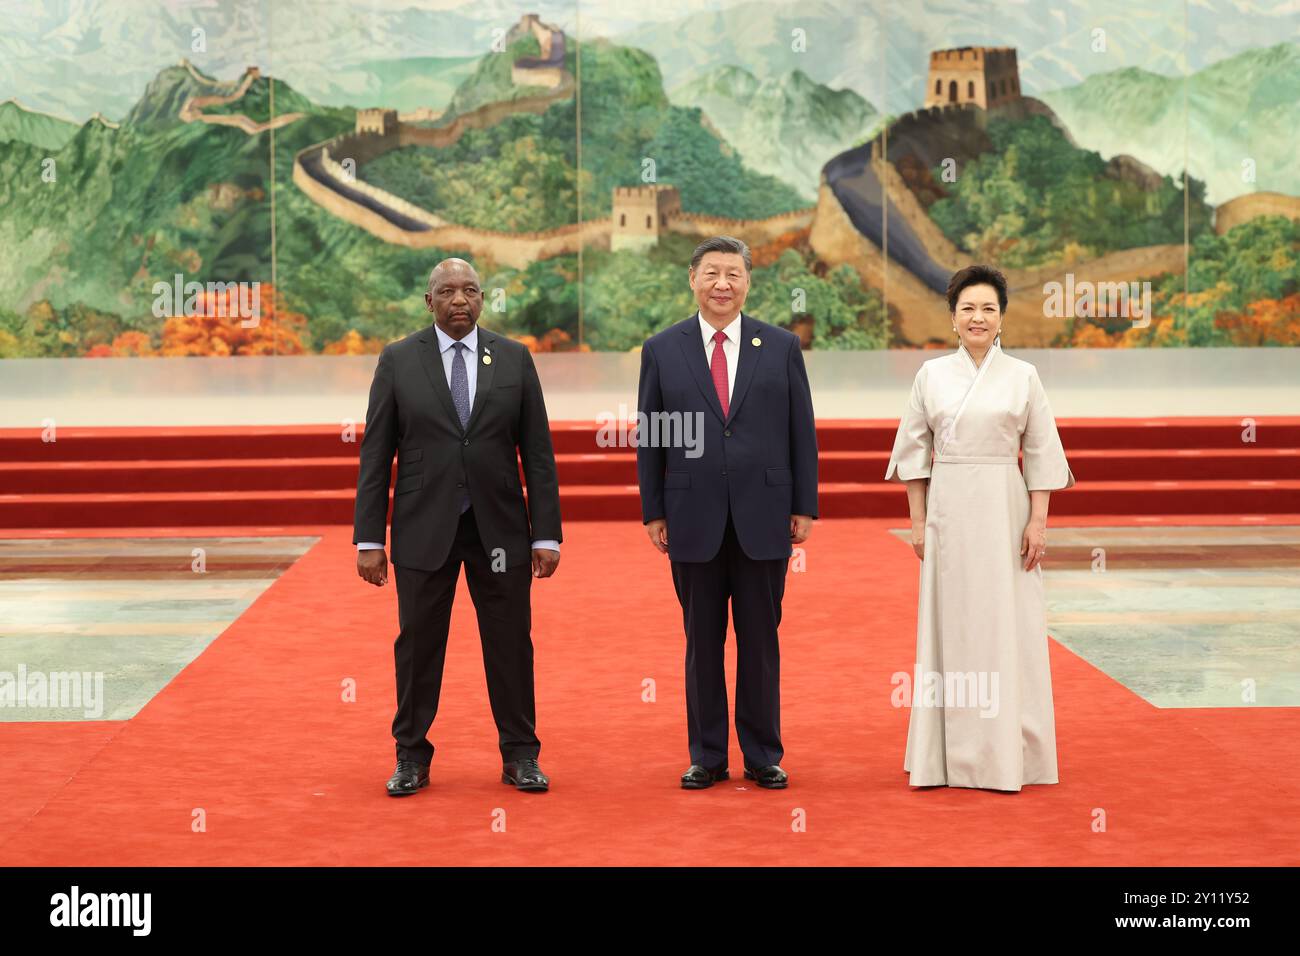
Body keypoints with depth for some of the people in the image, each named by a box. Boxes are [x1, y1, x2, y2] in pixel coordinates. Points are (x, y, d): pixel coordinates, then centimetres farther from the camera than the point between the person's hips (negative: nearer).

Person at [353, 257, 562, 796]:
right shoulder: (398, 361, 1)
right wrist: (369, 539, -4)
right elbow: (375, 456, 0)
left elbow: (537, 453, 3)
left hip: (499, 526, 1)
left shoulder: (514, 359, 4)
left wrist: (547, 534, -2)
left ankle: (520, 756, 16)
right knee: (418, 644, 5)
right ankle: (412, 757, 18)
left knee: (510, 642, 5)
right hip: (424, 527, -1)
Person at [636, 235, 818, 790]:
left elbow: (802, 432, 4)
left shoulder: (782, 347, 4)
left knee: (761, 641, 7)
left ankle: (763, 755, 16)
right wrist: (653, 513, 1)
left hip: (763, 518, 0)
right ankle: (707, 756, 16)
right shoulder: (662, 350, 4)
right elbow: (648, 438, 5)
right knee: (702, 643, 8)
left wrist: (804, 507, 0)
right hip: (694, 520, 0)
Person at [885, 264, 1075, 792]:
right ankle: (953, 753, 11)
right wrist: (918, 521, 2)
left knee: (1009, 627, 1)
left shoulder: (1022, 376, 3)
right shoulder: (932, 374, 5)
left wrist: (1038, 521, -5)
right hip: (949, 509, 1)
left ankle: (1009, 752, 9)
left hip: (1005, 509, -1)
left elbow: (1041, 452, 2)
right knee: (952, 625, 4)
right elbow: (915, 450, 7)